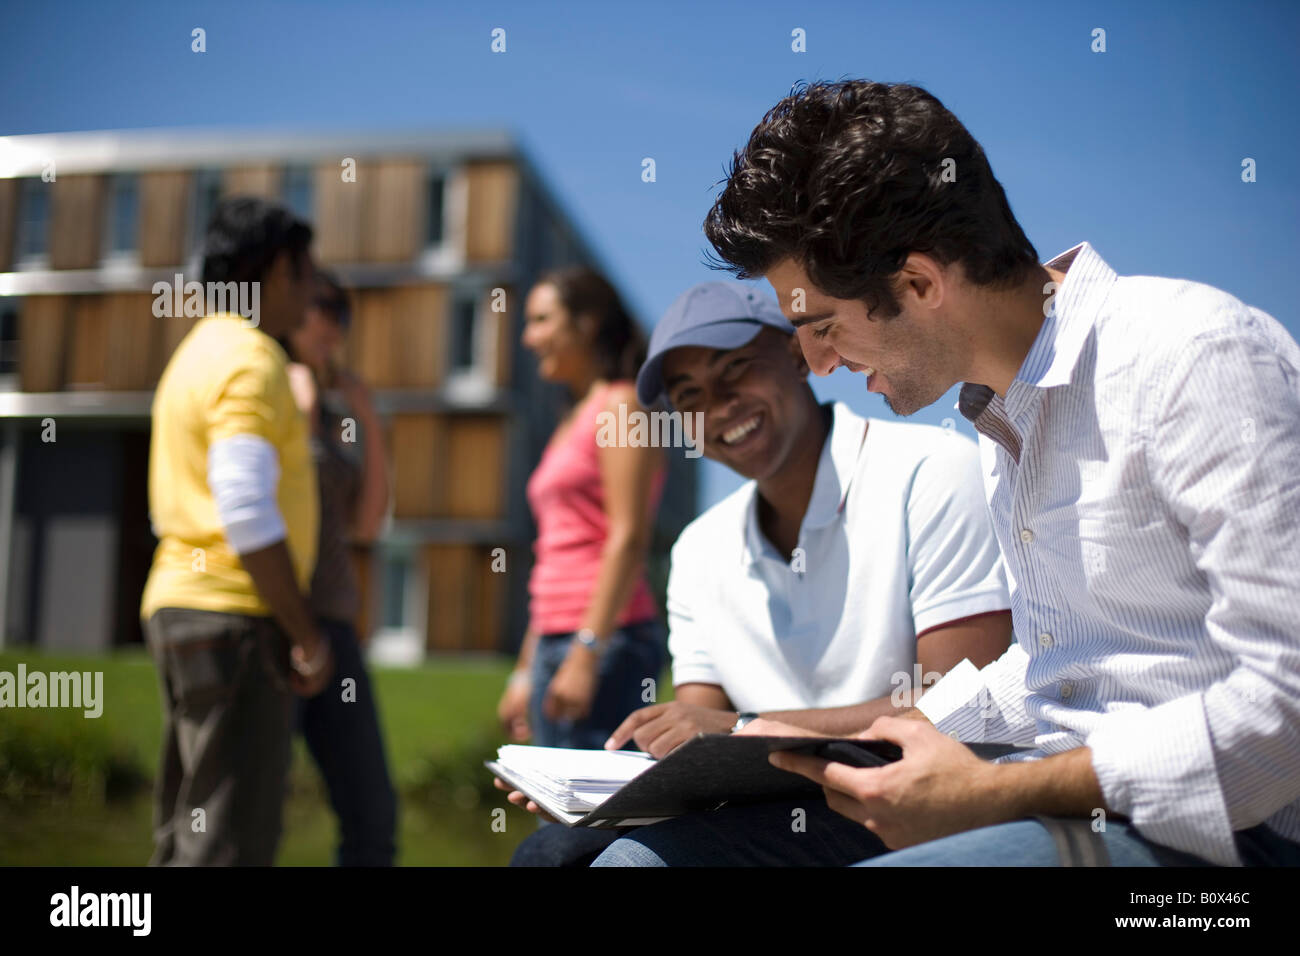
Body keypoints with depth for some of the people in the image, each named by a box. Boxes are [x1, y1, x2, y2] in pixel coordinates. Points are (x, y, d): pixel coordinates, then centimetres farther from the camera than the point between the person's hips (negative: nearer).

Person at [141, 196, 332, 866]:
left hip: (180, 603, 10)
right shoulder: (252, 359, -12)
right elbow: (248, 514, -21)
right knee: (231, 842, -8)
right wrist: (305, 633, -16)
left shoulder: (198, 353, 19)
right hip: (233, 617, -10)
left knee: (187, 835, 14)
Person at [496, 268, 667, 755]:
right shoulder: (574, 421, 22)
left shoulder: (620, 404, -3)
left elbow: (629, 539, -14)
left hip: (604, 640, -9)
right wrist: (525, 670, 22)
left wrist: (586, 652, -21)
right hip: (556, 640, 9)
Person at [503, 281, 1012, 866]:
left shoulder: (934, 474, -7)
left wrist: (746, 729, -19)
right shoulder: (700, 551, 14)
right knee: (554, 850, -17)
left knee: (648, 857, -28)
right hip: (786, 811, 6)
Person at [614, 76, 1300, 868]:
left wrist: (992, 795, -20)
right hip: (1065, 800, 8)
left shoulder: (1196, 356, -14)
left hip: (1201, 829, -8)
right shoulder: (999, 416, 14)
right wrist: (877, 739, 12)